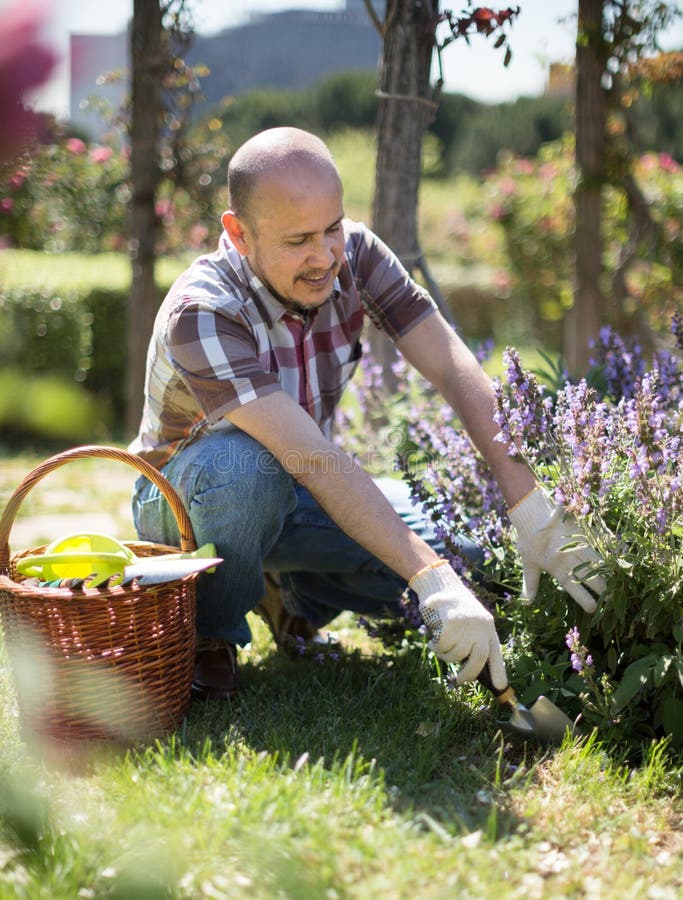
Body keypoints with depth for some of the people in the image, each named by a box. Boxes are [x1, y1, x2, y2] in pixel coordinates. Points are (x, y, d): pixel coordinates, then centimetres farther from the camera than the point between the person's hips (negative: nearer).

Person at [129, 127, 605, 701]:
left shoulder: (354, 255, -16)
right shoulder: (201, 313, -33)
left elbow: (455, 369, -20)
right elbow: (312, 460, -40)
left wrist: (535, 512, -31)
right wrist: (434, 583, -45)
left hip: (297, 500, 5)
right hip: (188, 500, -5)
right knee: (243, 464, -41)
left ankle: (295, 595, 10)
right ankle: (208, 637, -11)